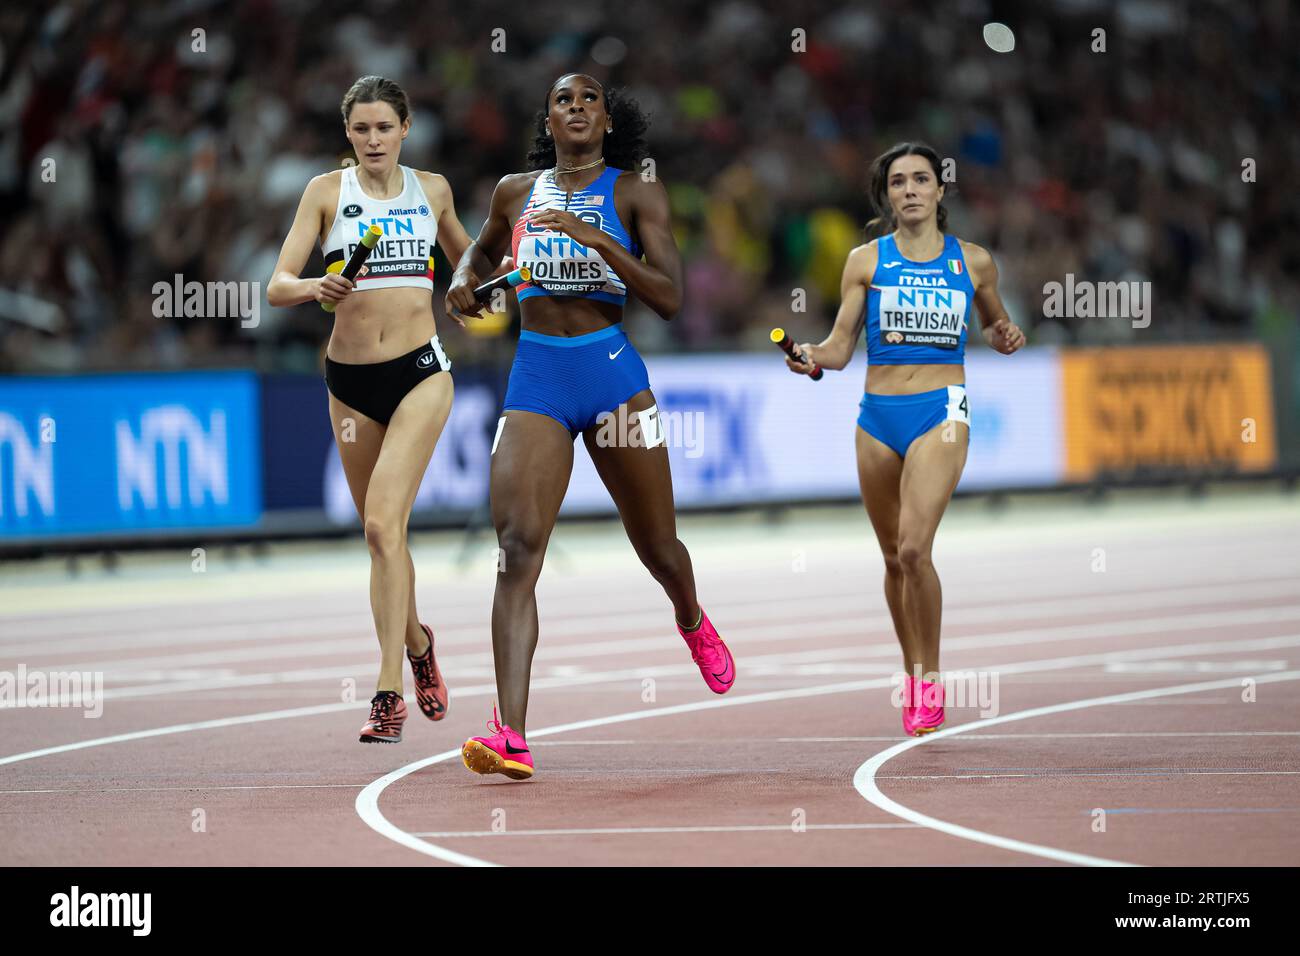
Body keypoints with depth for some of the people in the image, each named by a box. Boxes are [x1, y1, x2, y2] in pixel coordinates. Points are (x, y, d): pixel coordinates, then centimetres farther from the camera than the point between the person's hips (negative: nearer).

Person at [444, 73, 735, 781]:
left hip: (613, 375, -1)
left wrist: (596, 239, -20)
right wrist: (463, 278, 7)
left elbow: (669, 297, -10)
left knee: (657, 546, 14)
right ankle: (511, 736, -26)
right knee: (517, 546, -18)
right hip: (535, 380, 1)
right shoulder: (516, 191, 9)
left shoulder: (634, 194, 0)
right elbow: (483, 248, 30)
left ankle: (692, 623, 53)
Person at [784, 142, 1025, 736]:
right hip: (879, 416, 2)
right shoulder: (866, 261, 5)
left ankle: (931, 678, -8)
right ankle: (912, 674, 26)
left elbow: (994, 326, 23)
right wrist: (811, 356, -18)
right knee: (894, 558, 10)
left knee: (914, 547, -20)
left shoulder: (973, 261, 5)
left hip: (942, 410, -2)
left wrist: (1005, 337, 0)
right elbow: (840, 347, 3)